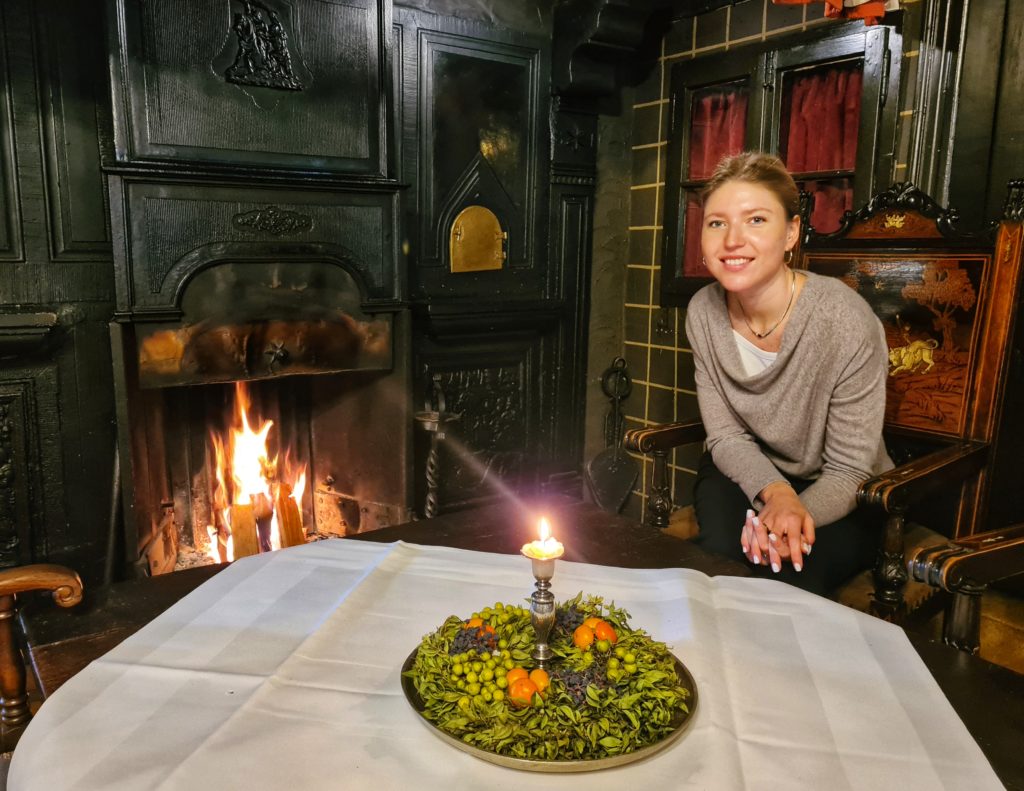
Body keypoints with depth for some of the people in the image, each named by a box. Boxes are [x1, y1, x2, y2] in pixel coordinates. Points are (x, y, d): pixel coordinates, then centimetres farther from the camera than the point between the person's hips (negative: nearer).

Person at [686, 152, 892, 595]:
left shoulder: (846, 322, -26)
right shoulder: (704, 312, -12)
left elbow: (848, 471, -18)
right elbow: (726, 436, -6)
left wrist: (796, 514, -38)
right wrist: (775, 493, -26)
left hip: (838, 498, -2)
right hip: (748, 475, 3)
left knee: (787, 576, -30)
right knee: (718, 552, -27)